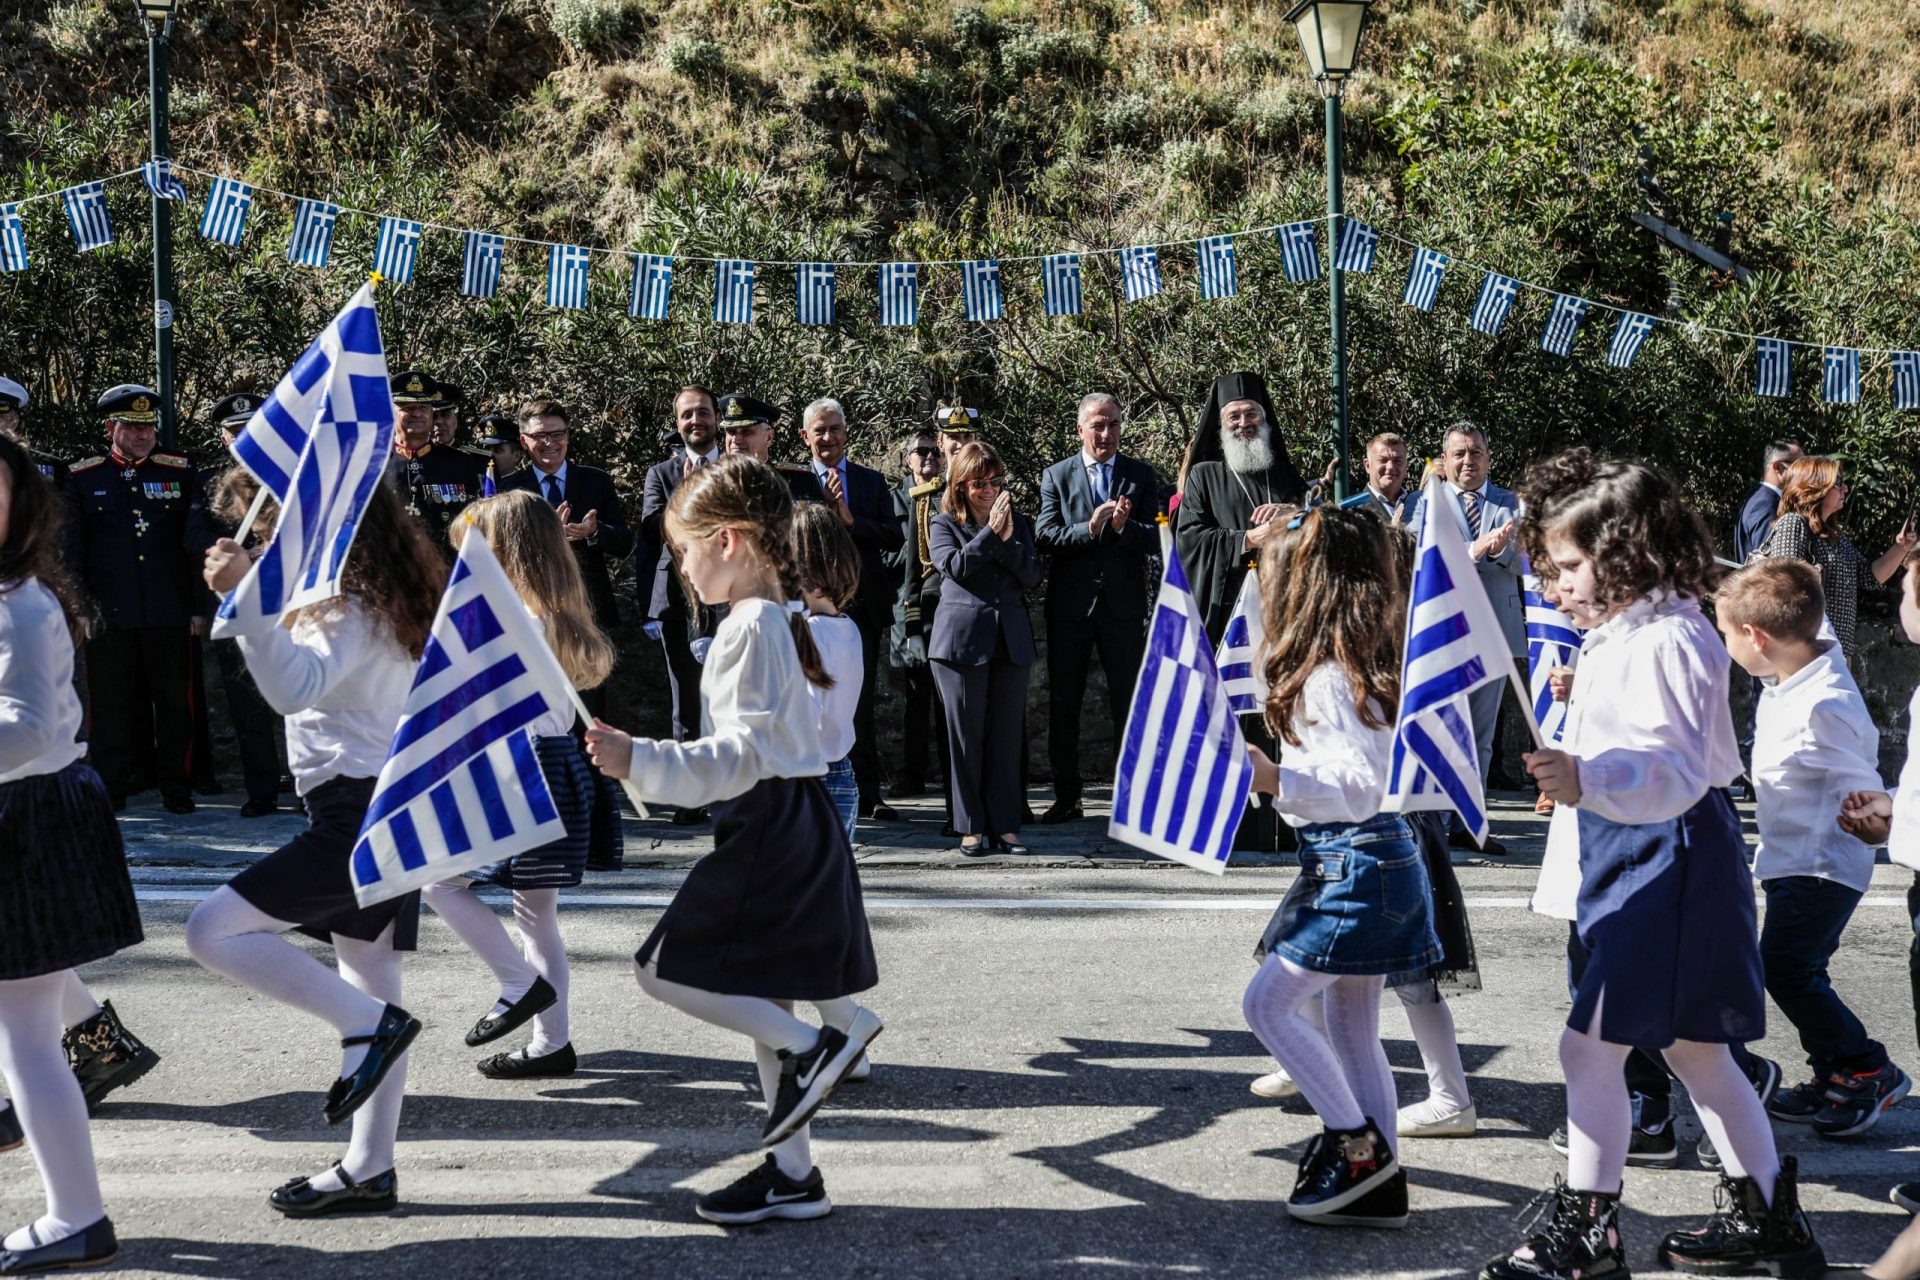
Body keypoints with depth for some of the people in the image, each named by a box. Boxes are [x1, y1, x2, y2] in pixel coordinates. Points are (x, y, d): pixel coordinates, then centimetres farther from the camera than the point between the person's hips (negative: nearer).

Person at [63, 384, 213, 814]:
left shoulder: (181, 473, 6)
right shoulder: (83, 478, 5)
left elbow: (199, 540, 5)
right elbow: (71, 549, 5)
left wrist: (199, 605, 0)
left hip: (169, 613, 1)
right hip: (109, 614, 0)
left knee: (174, 702, 5)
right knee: (111, 705, 4)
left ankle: (176, 787, 15)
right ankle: (110, 791, 13)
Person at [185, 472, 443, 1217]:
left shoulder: (353, 606, -14)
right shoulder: (371, 596, 17)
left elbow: (296, 688, -31)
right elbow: (297, 688, 28)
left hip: (359, 813, -11)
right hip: (386, 810, 11)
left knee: (213, 931, -13)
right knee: (370, 990, 11)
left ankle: (370, 1025, -9)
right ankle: (369, 1171, 16)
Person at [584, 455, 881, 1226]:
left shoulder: (750, 628, -15)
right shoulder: (776, 620, 15)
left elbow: (744, 754, -22)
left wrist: (642, 760, -27)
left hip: (768, 831, -10)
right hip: (791, 823, 10)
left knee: (666, 969, -7)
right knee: (758, 997, 12)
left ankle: (810, 1045, -5)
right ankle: (793, 1173, 18)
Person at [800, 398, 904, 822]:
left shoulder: (871, 482, 10)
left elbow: (895, 538, 0)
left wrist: (851, 519, -12)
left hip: (862, 603, 1)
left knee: (861, 703, 3)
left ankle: (868, 794, 6)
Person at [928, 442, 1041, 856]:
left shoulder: (1018, 523, 15)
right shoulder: (943, 524, 7)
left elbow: (1033, 577, 5)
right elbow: (955, 565, -11)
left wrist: (1008, 539, -8)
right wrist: (990, 532, -12)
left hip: (1011, 639, 3)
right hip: (962, 638, -3)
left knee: (1007, 735, 2)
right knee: (966, 736, 0)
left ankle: (1005, 825, 7)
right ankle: (971, 827, 7)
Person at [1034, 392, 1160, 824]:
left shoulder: (1141, 476, 6)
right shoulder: (1056, 476, 5)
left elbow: (1158, 541, -2)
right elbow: (1044, 535, -6)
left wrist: (1124, 527, -20)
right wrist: (1089, 528, -20)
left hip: (1124, 606, 0)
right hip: (1070, 606, 1)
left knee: (1130, 704, 1)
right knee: (1063, 704, 6)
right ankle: (1067, 797, 15)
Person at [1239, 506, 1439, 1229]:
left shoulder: (1330, 678, -18)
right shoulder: (1354, 666, 11)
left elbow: (1362, 785, -23)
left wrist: (1277, 781, -30)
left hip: (1353, 863, -10)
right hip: (1362, 861, 10)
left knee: (1268, 1002, -5)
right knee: (1352, 1026, 12)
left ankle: (1356, 1142, 1)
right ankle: (1381, 1185, 16)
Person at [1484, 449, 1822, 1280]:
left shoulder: (1662, 642, -19)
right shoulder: (1622, 635, 13)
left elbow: (1678, 774, -29)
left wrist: (1589, 782, -43)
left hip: (1665, 860, -11)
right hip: (1642, 858, 11)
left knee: (1591, 1045, -7)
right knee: (1694, 1051, 17)